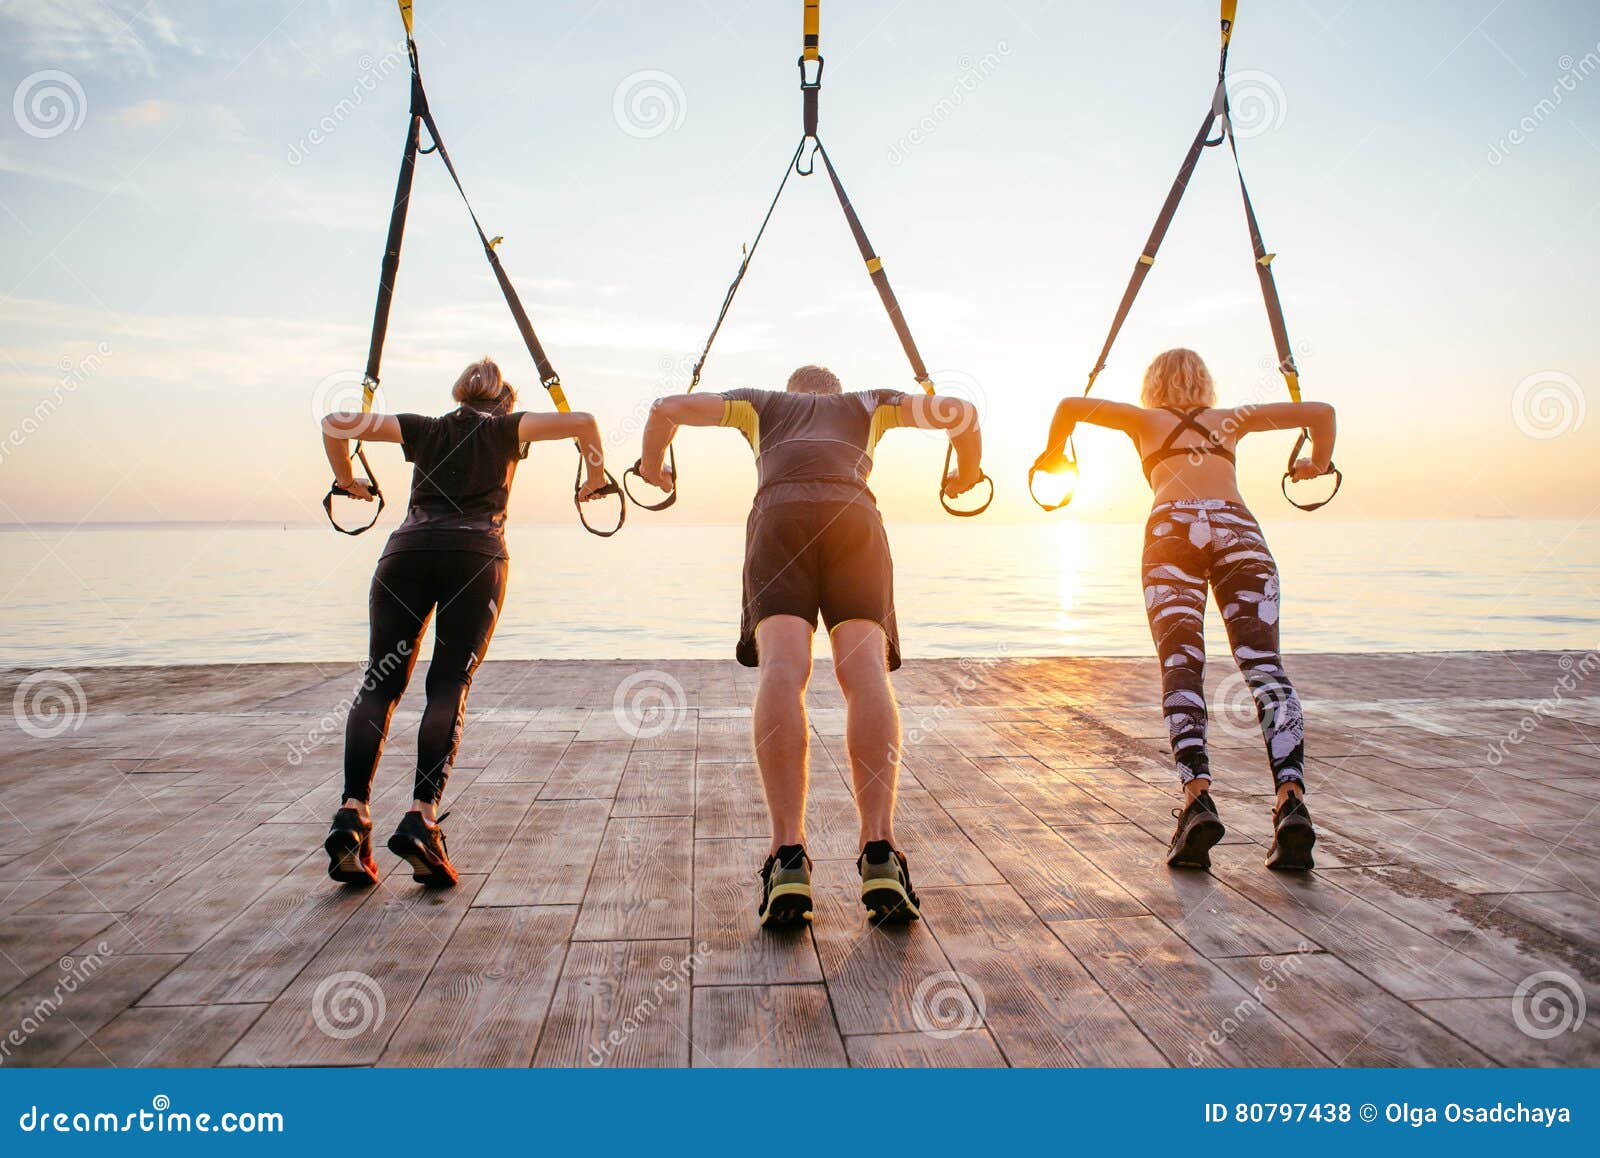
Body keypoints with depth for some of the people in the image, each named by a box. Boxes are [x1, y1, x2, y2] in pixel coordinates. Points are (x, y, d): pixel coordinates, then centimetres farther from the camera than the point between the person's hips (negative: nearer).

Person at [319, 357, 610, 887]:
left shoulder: (424, 430, 26)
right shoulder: (506, 428, 22)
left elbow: (337, 422, 21)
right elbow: (581, 421, 10)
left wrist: (346, 480, 35)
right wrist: (594, 477, 25)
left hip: (407, 550, 2)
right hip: (476, 553, -2)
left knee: (380, 682, 1)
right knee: (450, 685, -4)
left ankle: (353, 813, -15)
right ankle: (422, 815, -21)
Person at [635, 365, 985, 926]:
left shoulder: (761, 402, 38)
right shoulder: (866, 403, 39)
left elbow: (667, 407, 29)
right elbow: (960, 411, 29)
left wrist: (652, 466, 47)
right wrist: (968, 472, 47)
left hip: (779, 513, 0)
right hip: (854, 514, 1)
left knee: (783, 667, -19)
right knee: (865, 668, -17)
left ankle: (788, 855, -37)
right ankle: (879, 851, -36)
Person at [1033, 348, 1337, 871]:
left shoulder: (1147, 420, 29)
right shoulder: (1230, 420, 33)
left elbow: (1070, 406, 18)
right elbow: (1321, 412, 35)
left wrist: (1054, 454, 35)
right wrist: (1317, 464, 53)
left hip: (1173, 529, -1)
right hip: (1237, 528, 1)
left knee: (1181, 666, -9)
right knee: (1263, 664, -10)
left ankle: (1197, 797, -30)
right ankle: (1291, 798, -27)